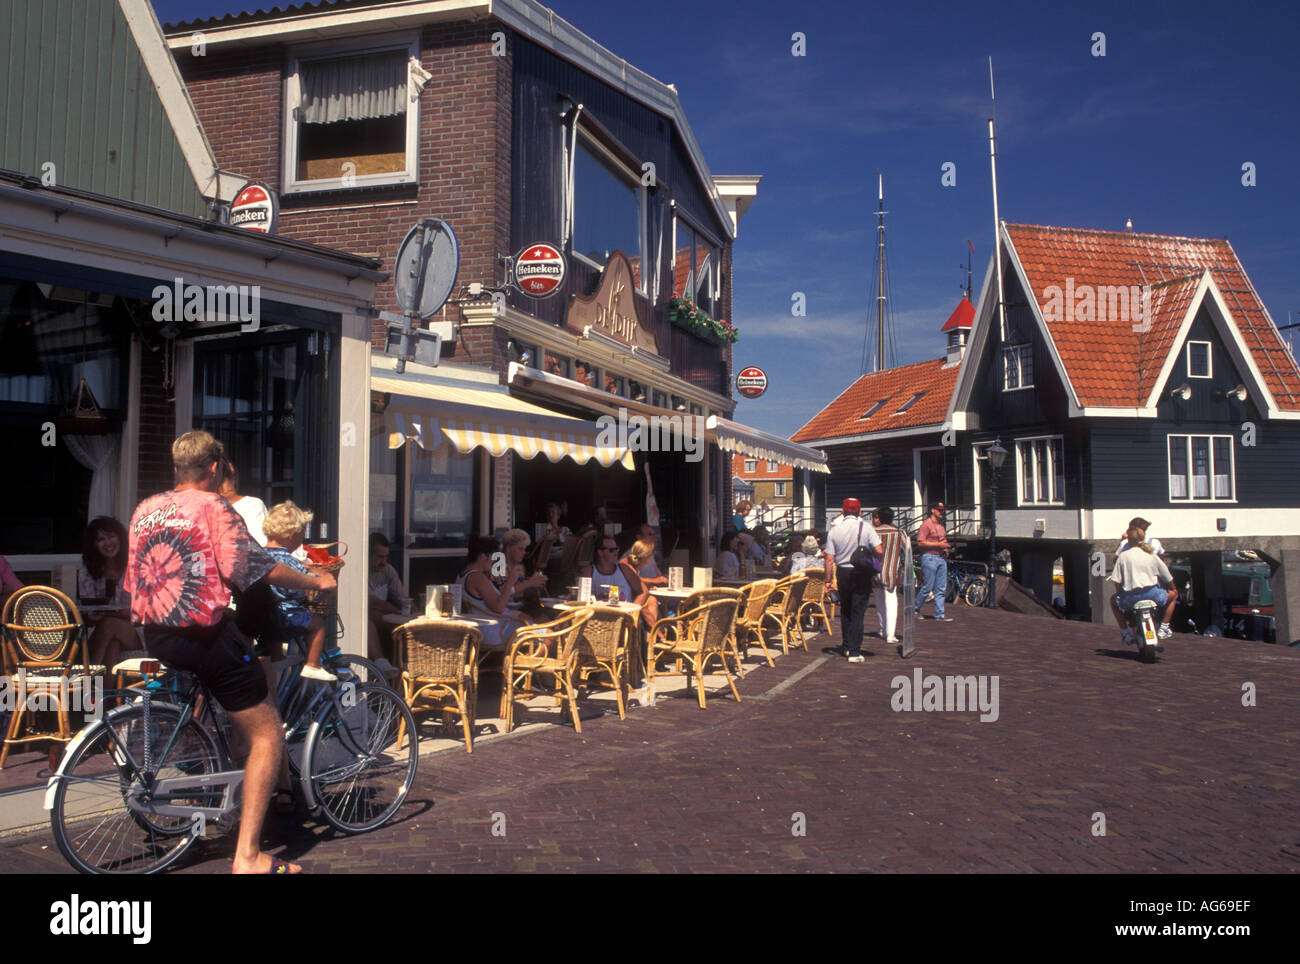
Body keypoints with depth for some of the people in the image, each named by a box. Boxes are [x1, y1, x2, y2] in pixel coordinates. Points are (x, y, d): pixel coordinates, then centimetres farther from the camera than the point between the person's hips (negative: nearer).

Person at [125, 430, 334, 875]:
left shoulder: (144, 508, 11)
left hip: (154, 637, 8)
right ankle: (248, 856, -7)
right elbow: (260, 569, -18)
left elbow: (133, 580, 19)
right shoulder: (212, 507, -11)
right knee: (268, 736, -1)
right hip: (204, 635, -8)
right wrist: (316, 581, -4)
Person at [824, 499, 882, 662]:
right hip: (861, 573, -2)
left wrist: (828, 580, 3)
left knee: (845, 610, 19)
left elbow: (829, 559, -3)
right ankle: (854, 651, -2)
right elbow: (878, 551, -12)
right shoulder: (865, 528, -8)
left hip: (842, 573, 3)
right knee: (858, 612, 1)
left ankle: (846, 646, 28)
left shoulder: (834, 531, -2)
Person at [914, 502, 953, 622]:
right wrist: (938, 545, -18)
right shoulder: (926, 524, -8)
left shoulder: (941, 525, 17)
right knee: (928, 587, -5)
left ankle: (939, 614, 9)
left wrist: (946, 547, 7)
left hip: (942, 558, 8)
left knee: (941, 588, 6)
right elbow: (920, 542, -16)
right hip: (929, 557, -8)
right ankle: (915, 608, 13)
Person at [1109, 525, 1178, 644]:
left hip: (1130, 597, 0)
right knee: (1173, 595, 30)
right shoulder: (1152, 555, 7)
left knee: (1113, 600, 32)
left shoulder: (1123, 556, 3)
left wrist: (1118, 593, 18)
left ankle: (1126, 633, 21)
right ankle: (1163, 627, 21)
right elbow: (1168, 578, 15)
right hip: (1151, 593, 1)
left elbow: (1117, 581, -1)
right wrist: (1172, 589, 35)